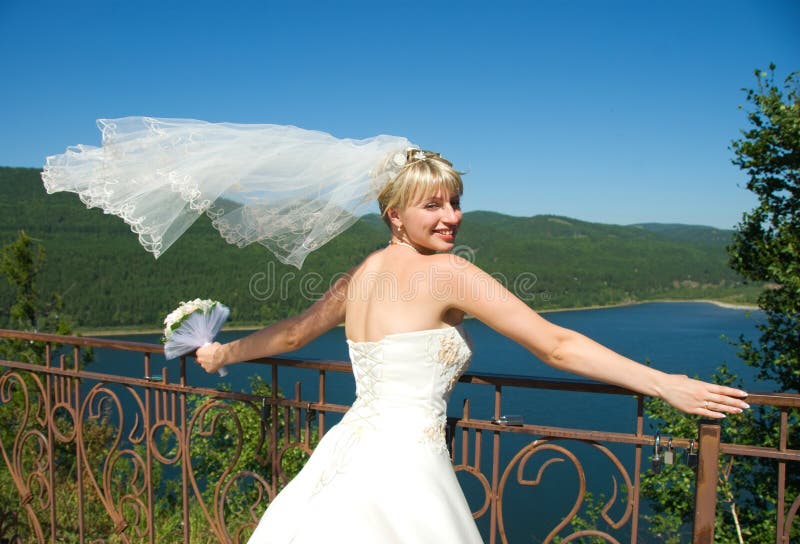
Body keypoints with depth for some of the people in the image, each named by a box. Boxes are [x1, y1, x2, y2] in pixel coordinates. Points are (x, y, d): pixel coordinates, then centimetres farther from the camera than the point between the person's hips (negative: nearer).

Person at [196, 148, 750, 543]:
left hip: (346, 455, 8)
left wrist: (222, 353, 39)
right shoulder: (448, 271, -13)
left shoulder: (362, 272, 8)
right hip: (402, 468, -7)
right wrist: (665, 384, -9)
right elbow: (556, 345, -15)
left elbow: (293, 331, 20)